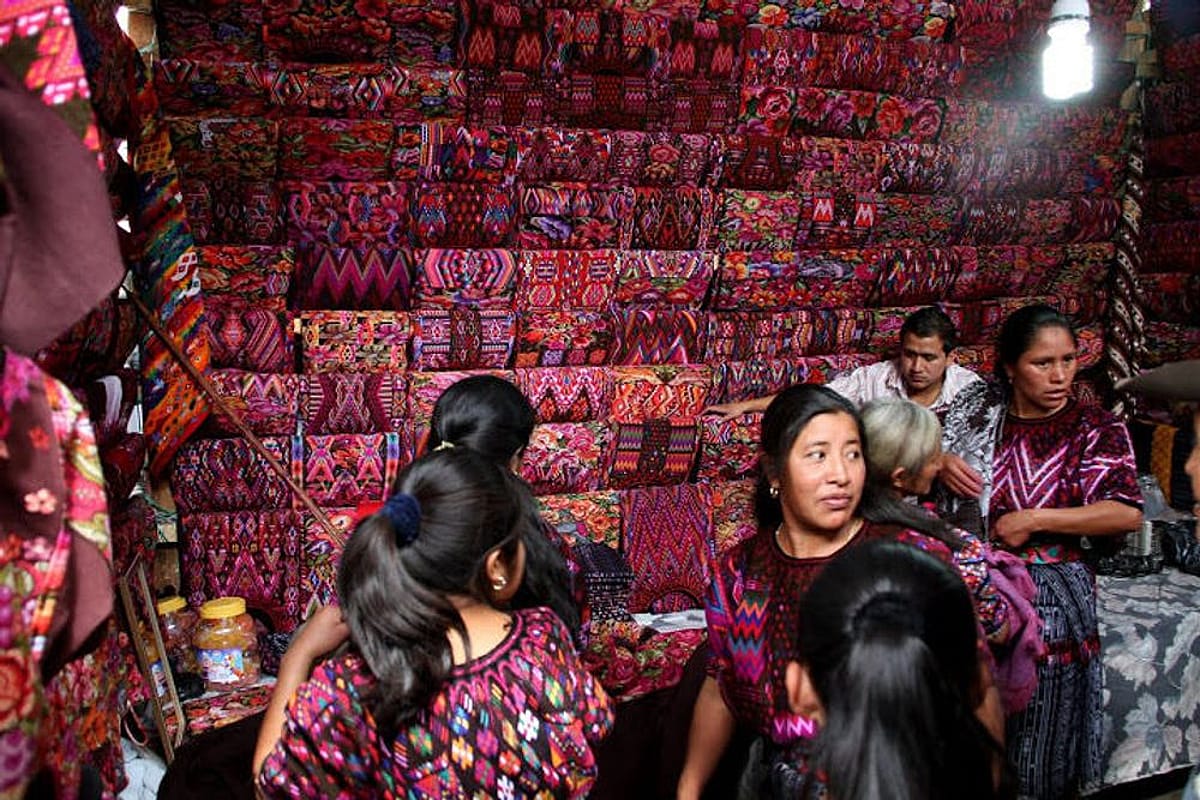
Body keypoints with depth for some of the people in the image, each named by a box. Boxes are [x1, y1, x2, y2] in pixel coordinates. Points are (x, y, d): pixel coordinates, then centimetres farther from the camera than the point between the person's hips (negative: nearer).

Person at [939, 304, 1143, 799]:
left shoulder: (1095, 429, -5)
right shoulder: (976, 415, 2)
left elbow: (1127, 514, -16)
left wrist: (1032, 521, -18)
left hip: (1050, 597, -2)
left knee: (1039, 735, 10)